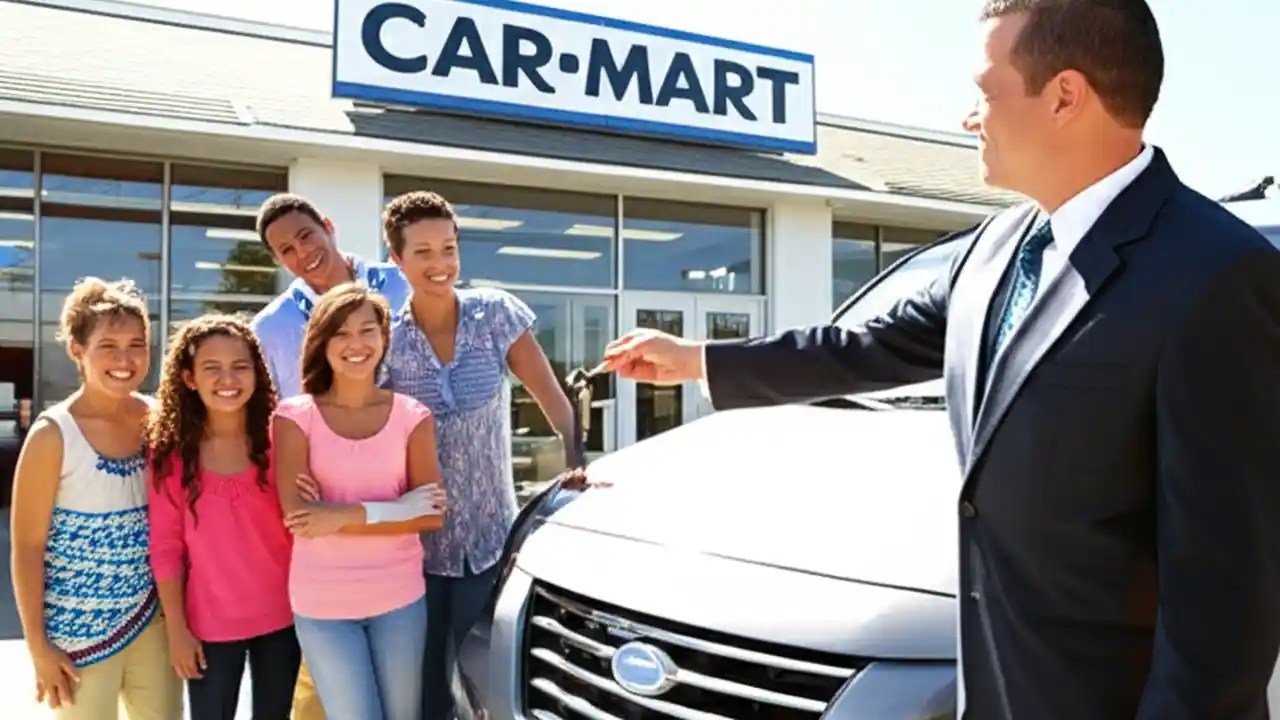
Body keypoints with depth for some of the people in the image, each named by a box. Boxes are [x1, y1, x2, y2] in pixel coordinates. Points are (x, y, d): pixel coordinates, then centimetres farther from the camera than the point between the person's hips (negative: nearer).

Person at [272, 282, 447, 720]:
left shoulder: (412, 416, -1)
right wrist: (392, 510, -18)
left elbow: (432, 515, -7)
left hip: (400, 596, 2)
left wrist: (345, 516, -17)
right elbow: (297, 515, -15)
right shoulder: (296, 416, -5)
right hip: (323, 603, -2)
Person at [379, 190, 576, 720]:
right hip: (416, 543, 0)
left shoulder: (495, 313, -4)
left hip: (490, 536, 0)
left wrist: (579, 467, -18)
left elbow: (552, 399, -6)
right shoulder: (383, 337, -4)